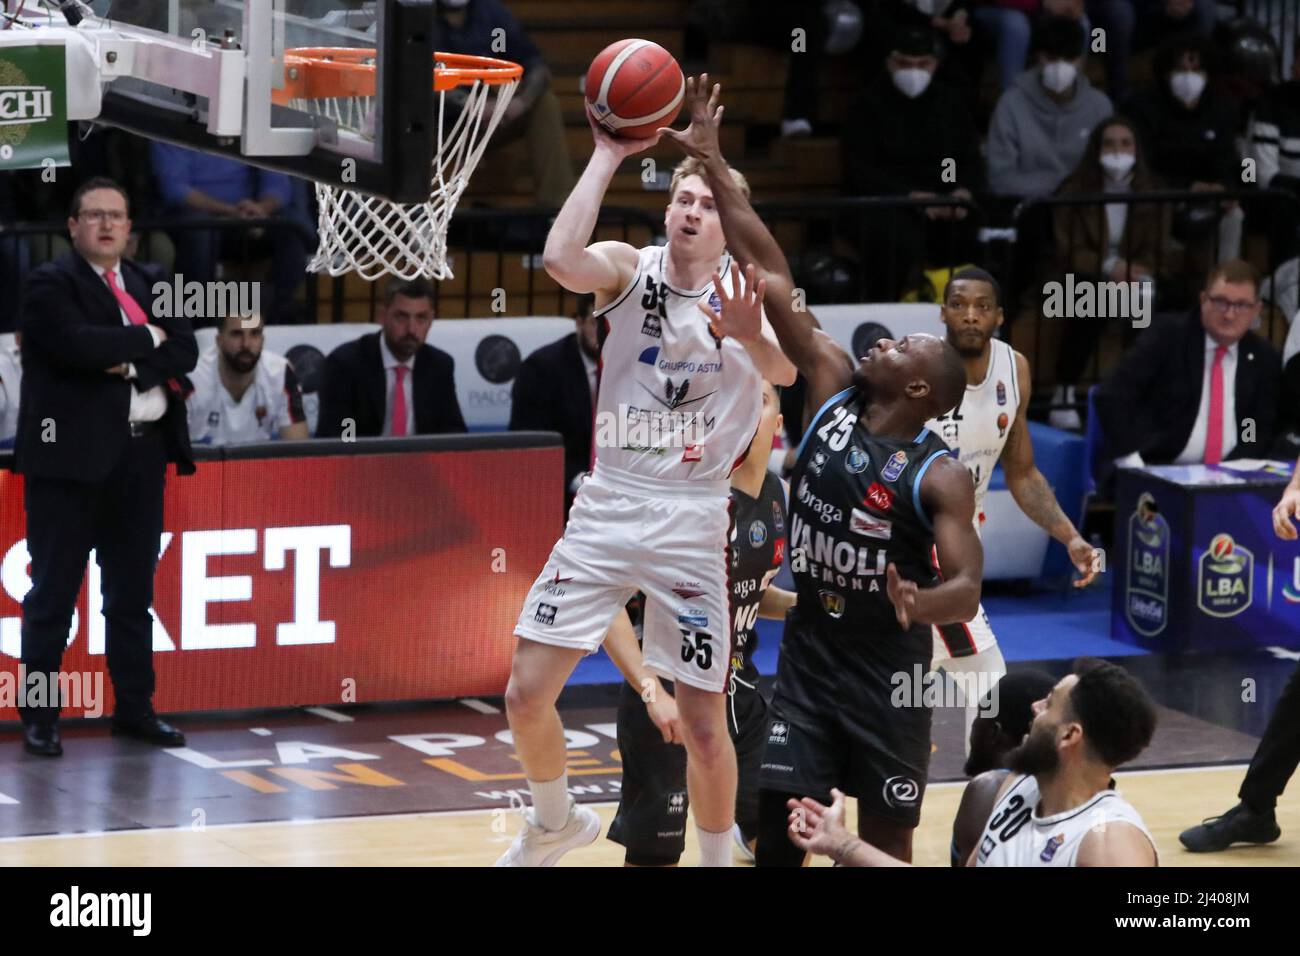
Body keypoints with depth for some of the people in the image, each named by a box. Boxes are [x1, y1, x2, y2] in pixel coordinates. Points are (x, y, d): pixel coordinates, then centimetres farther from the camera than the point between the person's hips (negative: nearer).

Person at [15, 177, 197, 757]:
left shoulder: (147, 285, 16)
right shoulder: (51, 285, -4)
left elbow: (184, 351, 4)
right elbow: (80, 345, -21)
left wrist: (130, 363, -13)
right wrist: (146, 339, -9)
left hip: (142, 453, 6)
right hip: (72, 454, -6)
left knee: (133, 590, 11)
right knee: (54, 590, -2)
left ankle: (135, 708, 18)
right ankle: (38, 717, 3)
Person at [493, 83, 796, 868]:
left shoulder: (749, 287, -4)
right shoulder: (631, 269, -3)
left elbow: (785, 371, -24)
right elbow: (562, 259, -26)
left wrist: (751, 336, -46)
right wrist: (608, 155, -23)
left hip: (693, 519, -1)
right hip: (609, 505, 1)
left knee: (704, 722, 0)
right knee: (528, 693, -1)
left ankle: (719, 861, 20)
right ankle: (556, 822, 26)